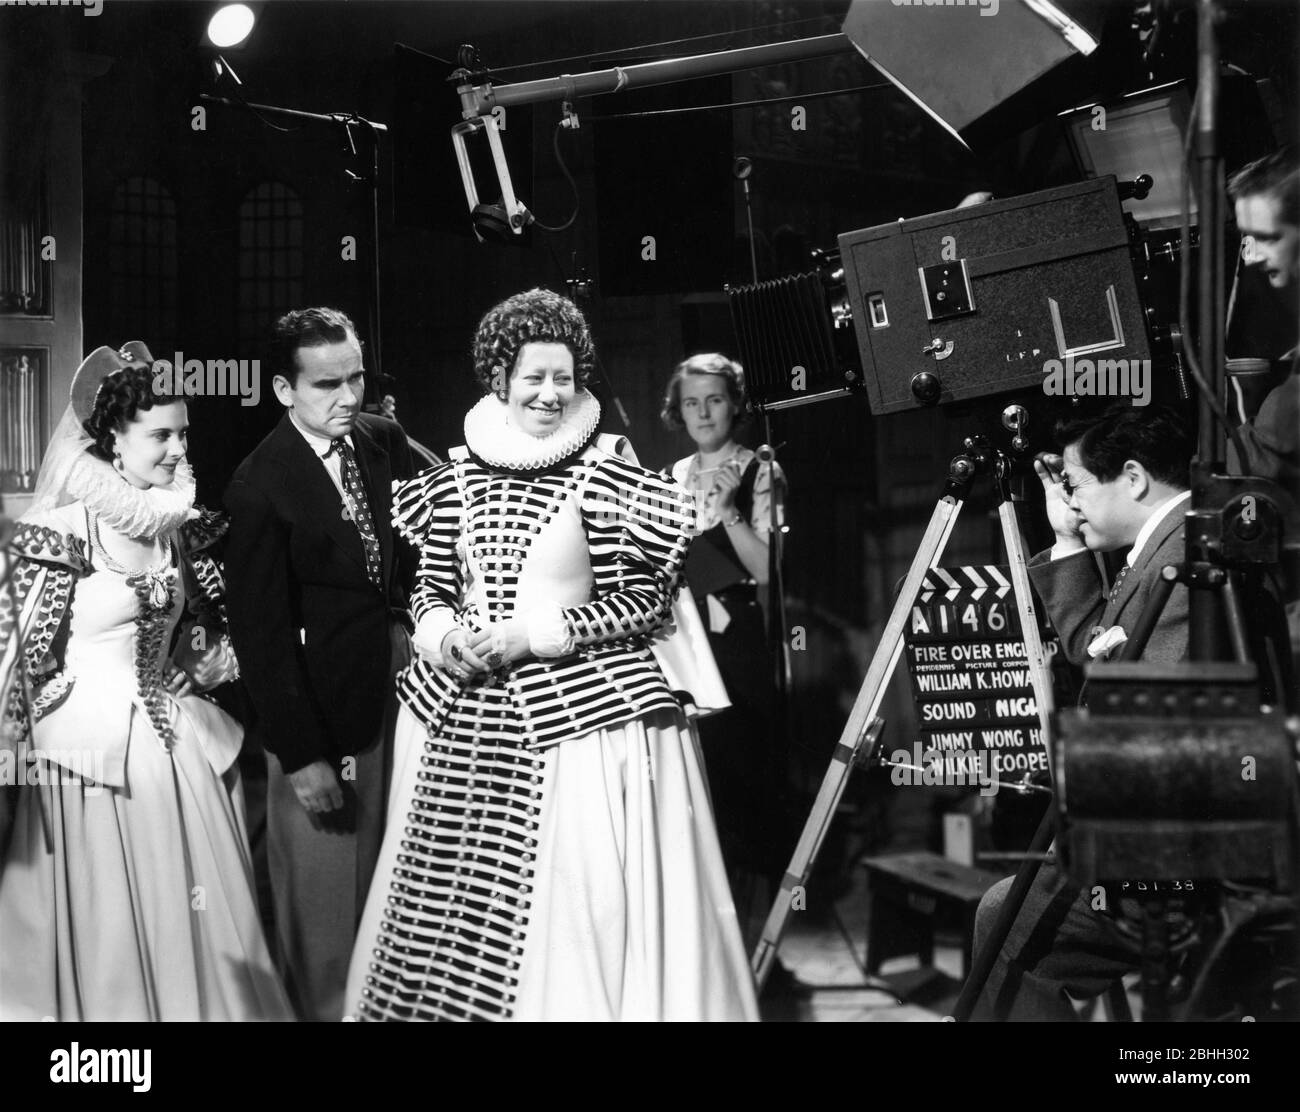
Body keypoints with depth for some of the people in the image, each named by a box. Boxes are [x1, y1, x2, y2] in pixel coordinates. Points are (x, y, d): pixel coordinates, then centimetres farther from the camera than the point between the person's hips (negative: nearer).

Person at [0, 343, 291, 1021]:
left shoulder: (179, 526, 4)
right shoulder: (67, 528, -13)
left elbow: (201, 631, 18)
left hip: (176, 742, 5)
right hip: (90, 745, -5)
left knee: (190, 908, 8)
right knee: (106, 917, 4)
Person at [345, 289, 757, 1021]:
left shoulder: (606, 479, -4)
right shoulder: (456, 478, 7)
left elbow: (647, 601, -4)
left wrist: (537, 635, -12)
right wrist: (442, 636, -6)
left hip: (578, 711, -3)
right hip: (464, 714, 3)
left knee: (583, 900, -5)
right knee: (451, 897, 5)